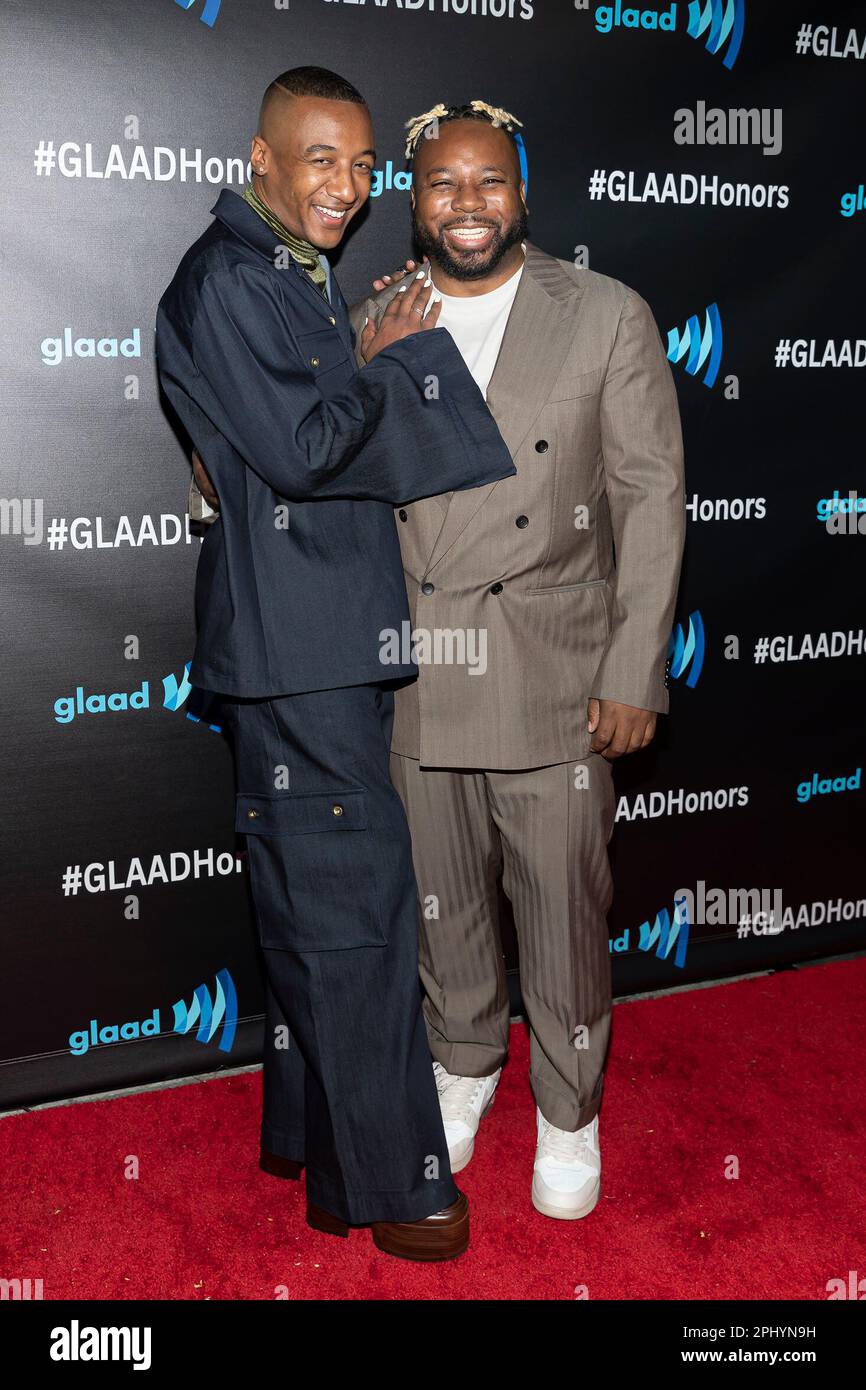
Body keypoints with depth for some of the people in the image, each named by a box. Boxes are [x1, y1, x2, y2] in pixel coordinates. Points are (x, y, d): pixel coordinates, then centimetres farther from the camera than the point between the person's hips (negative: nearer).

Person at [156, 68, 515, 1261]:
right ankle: (384, 1180, 11)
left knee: (322, 900, 17)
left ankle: (311, 1127, 33)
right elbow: (304, 448, -19)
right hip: (293, 643, -10)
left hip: (340, 636, 10)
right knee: (350, 902, -3)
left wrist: (374, 364, 6)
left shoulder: (305, 278, 20)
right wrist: (388, 360, -6)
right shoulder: (224, 282, -11)